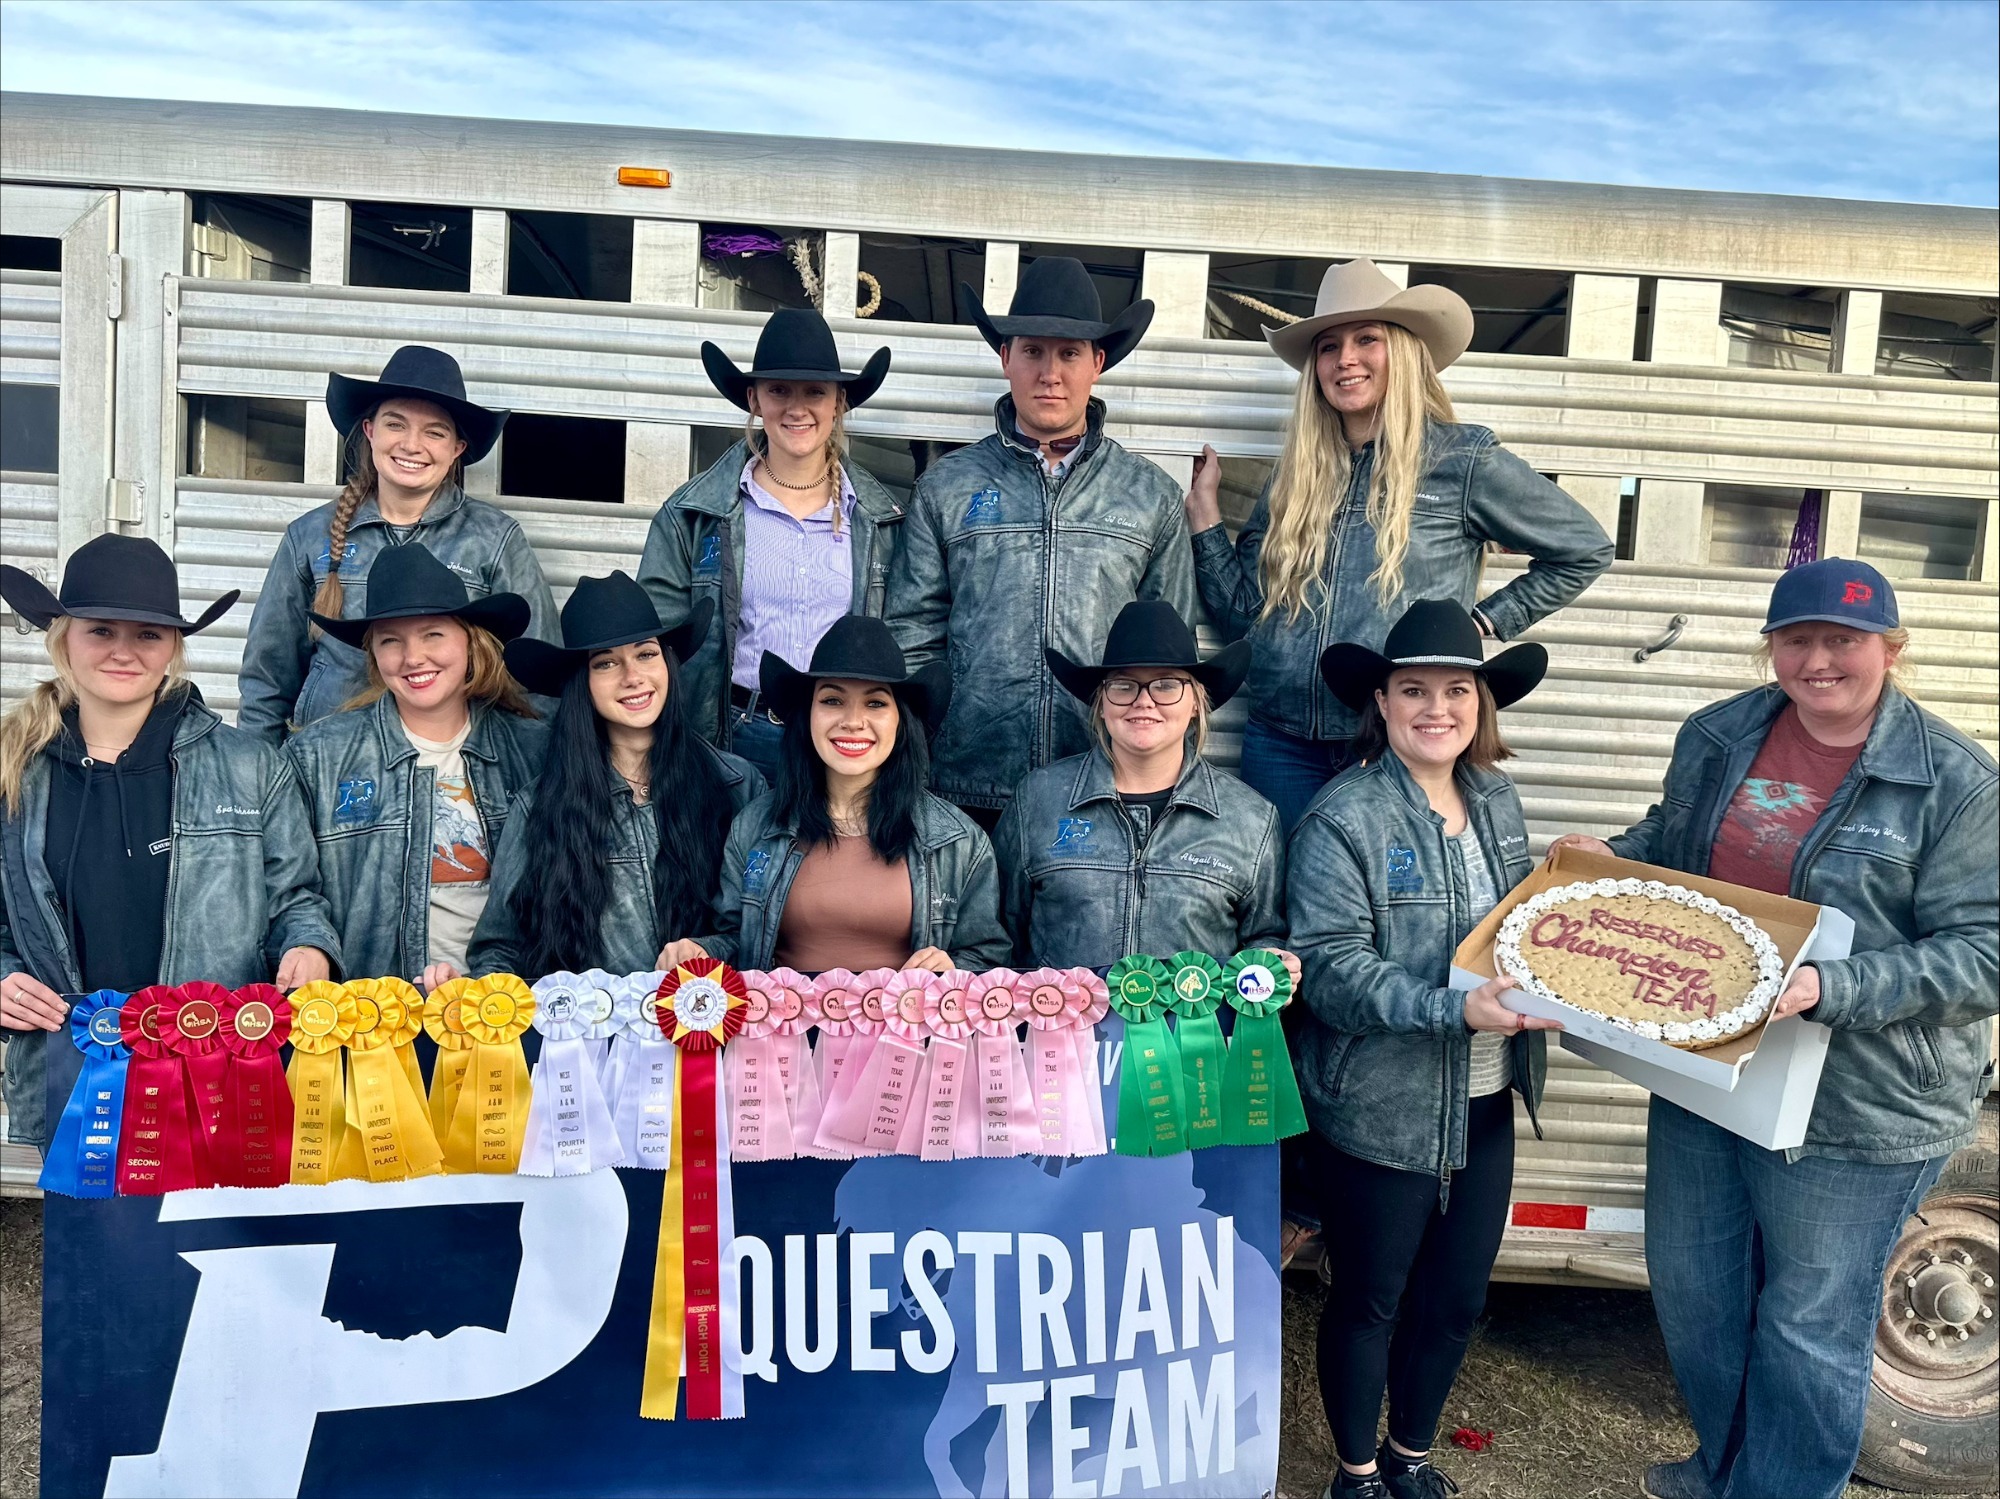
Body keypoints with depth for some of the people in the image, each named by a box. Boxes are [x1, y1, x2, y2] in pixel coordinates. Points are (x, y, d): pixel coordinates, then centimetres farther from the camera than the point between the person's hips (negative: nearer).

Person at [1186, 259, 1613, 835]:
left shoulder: (1463, 460, -2)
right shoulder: (1295, 475, 10)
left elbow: (1587, 549, 6)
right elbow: (1242, 614, 8)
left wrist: (1484, 622, 0)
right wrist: (1203, 509, 4)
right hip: (1282, 746, 4)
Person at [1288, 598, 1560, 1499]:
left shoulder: (1498, 802, 6)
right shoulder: (1342, 820, -16)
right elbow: (1333, 967, -21)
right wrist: (1454, 1011, -30)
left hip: (1484, 1104, 6)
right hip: (1382, 1109, -6)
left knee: (1457, 1296, 19)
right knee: (1368, 1300, 12)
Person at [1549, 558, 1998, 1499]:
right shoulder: (1716, 736, 1)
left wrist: (1830, 989, -28)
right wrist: (1607, 855, -3)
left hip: (1857, 1106, -6)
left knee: (1810, 1325, 10)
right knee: (1690, 1285, 22)